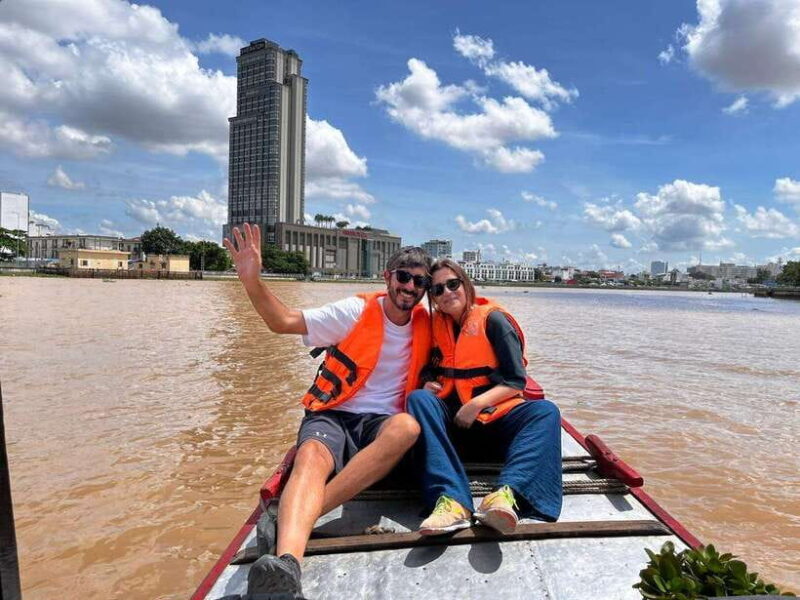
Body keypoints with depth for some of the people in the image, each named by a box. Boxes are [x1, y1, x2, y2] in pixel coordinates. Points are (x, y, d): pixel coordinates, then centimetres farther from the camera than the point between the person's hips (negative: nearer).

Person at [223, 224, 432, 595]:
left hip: (381, 424, 2)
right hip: (332, 415, -1)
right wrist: (252, 280, -23)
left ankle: (290, 517, -35)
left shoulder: (426, 328, 8)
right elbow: (283, 322, -7)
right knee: (312, 456, -36)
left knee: (409, 426, -34)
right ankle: (287, 565, -60)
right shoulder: (358, 311, -1)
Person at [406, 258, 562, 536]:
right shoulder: (435, 326, 11)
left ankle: (507, 494, -54)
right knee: (418, 399, -28)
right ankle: (452, 500, -48)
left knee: (545, 411, -28)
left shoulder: (492, 319, 0)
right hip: (452, 420, 2)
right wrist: (427, 385, -3)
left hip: (495, 416, -2)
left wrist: (477, 403, -20)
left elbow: (516, 381, -6)